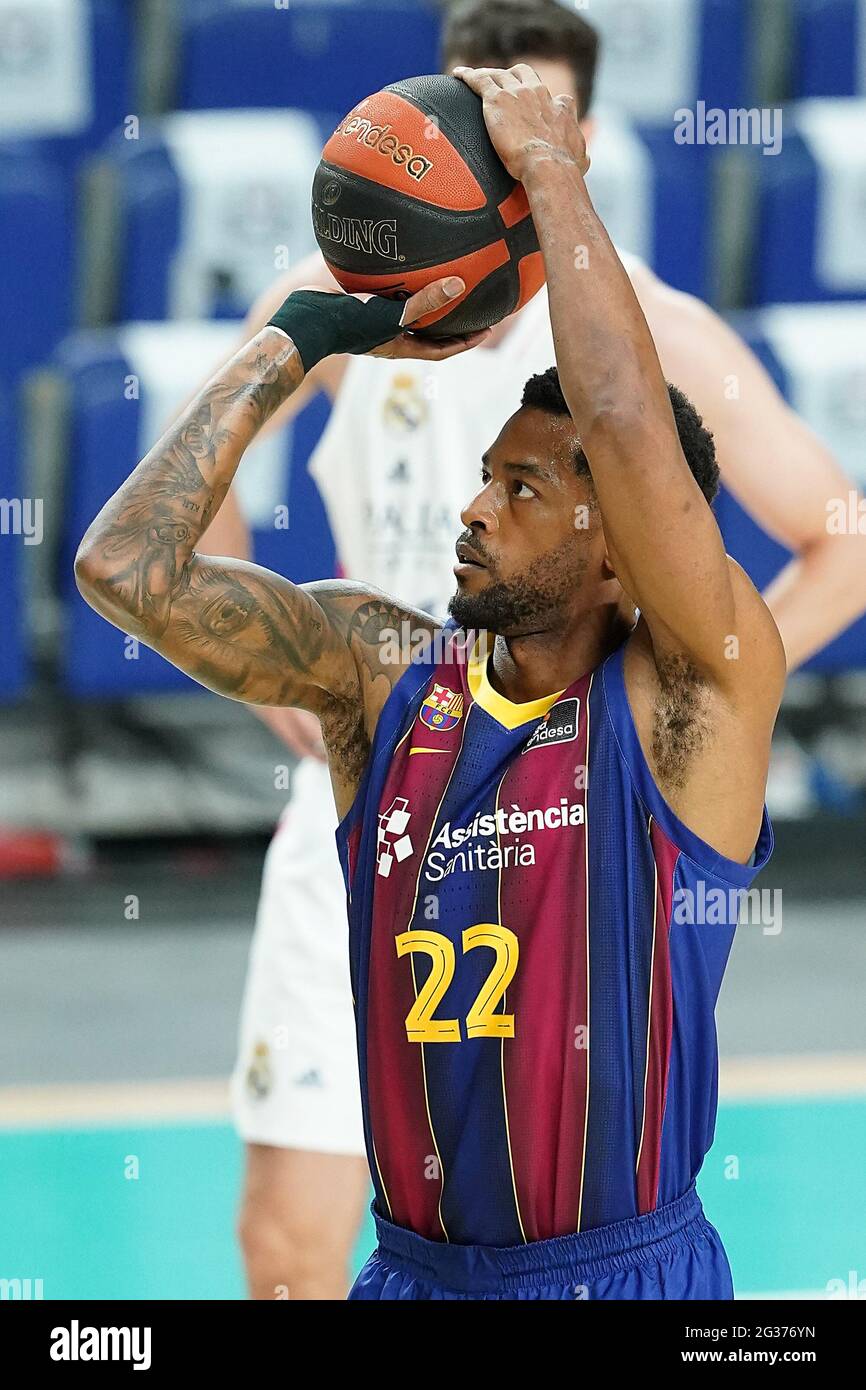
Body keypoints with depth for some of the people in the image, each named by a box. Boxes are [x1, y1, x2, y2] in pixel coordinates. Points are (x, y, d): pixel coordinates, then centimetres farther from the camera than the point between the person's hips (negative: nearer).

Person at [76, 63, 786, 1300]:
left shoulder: (693, 692, -9)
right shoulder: (380, 669, 3)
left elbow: (628, 421, -23)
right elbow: (127, 568, -6)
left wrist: (552, 171, -14)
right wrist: (294, 344, -3)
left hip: (627, 1274, -4)